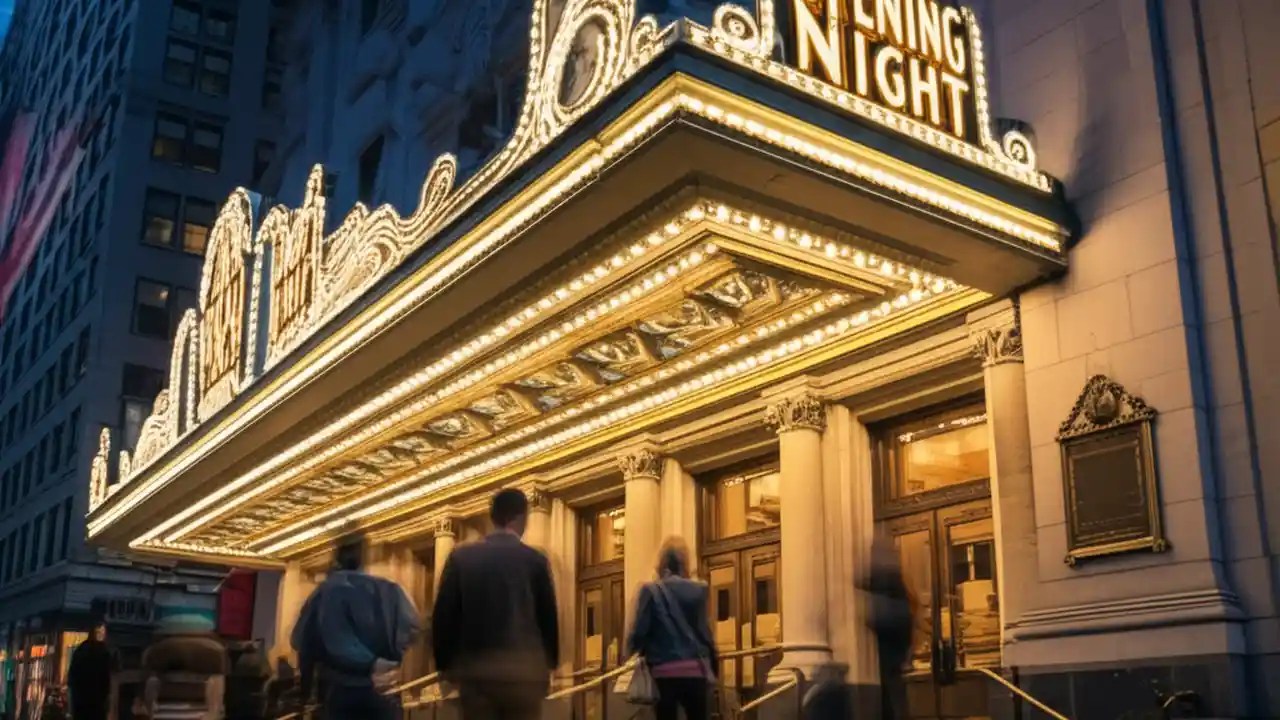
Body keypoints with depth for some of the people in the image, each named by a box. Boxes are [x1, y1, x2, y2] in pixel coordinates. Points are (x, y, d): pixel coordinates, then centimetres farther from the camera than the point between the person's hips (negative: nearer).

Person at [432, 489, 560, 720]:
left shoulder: (460, 557, 3)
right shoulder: (535, 560, 0)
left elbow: (443, 616, 2)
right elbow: (548, 618, 4)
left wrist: (446, 664, 12)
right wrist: (549, 665, 17)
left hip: (475, 668, 2)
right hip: (523, 668, -1)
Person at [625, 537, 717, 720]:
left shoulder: (651, 591, -1)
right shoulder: (698, 590, 3)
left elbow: (640, 630, -6)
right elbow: (705, 633, 2)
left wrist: (634, 647, 14)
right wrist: (713, 667, 13)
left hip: (664, 672, -1)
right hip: (694, 670, 1)